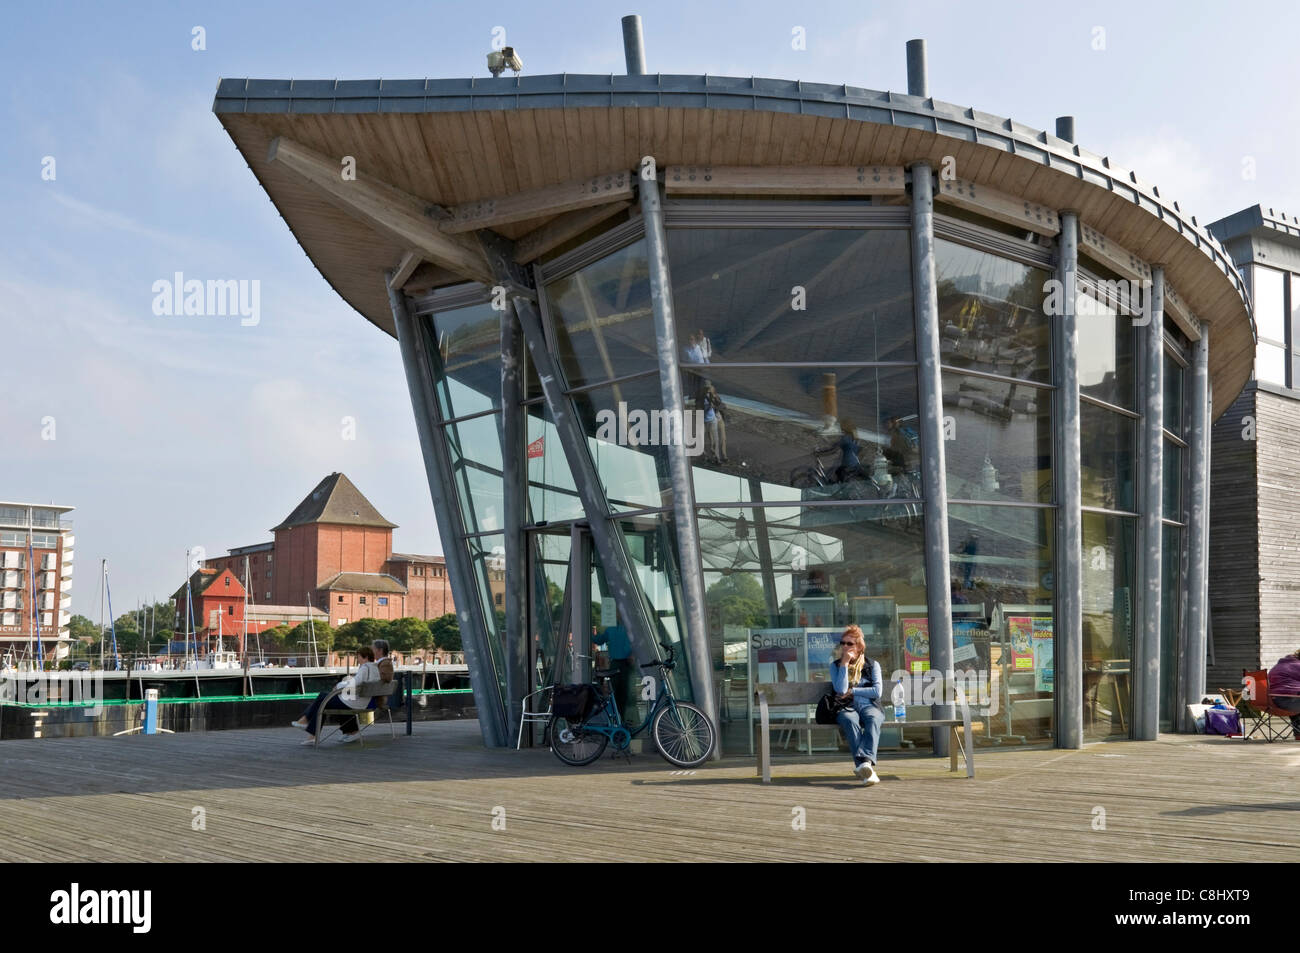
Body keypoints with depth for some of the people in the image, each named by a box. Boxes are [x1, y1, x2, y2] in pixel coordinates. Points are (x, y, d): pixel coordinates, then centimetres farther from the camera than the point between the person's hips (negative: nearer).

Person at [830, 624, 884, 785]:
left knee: (873, 720, -36)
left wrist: (851, 691, -1)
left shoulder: (872, 665, 15)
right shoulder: (835, 665, 14)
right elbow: (840, 690, -3)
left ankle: (865, 761, -60)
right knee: (849, 721, -37)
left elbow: (876, 692, 2)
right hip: (846, 708, 0)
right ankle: (866, 766, -55)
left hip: (869, 706, 0)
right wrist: (845, 663, -5)